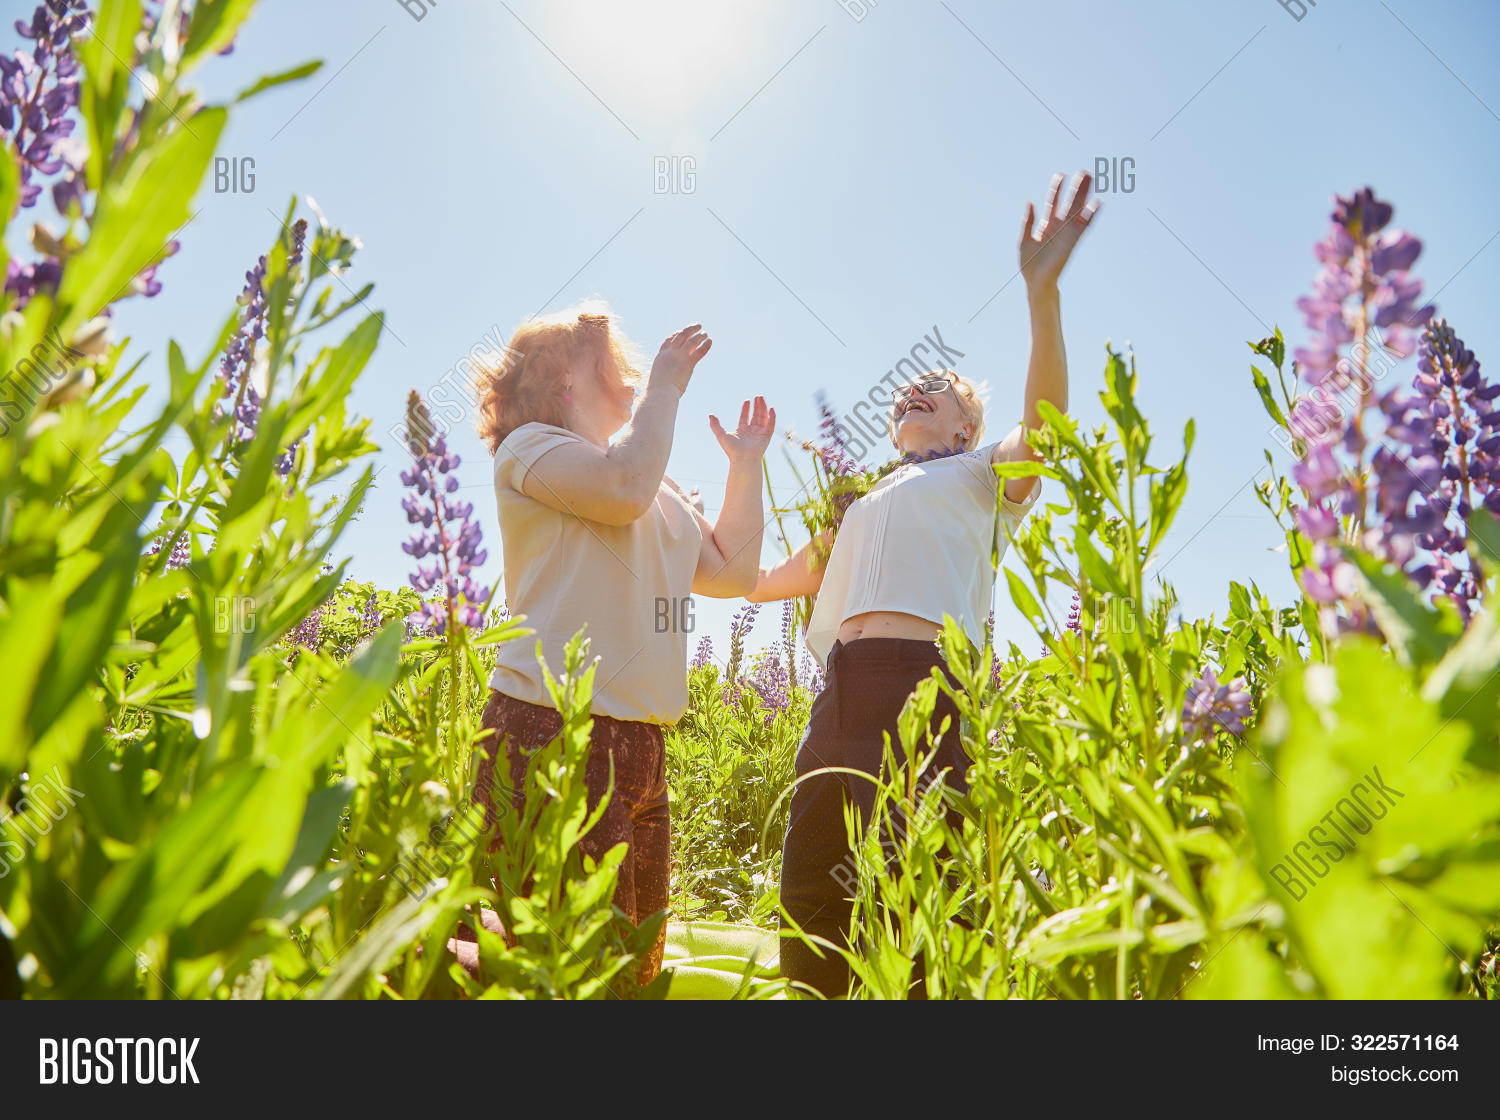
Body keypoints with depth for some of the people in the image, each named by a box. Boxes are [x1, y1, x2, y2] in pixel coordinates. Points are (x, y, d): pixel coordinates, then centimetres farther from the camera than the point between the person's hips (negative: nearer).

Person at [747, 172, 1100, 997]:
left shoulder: (982, 475, 17)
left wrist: (1042, 291, -18)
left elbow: (1043, 423, -5)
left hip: (920, 679, -6)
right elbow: (761, 580, 38)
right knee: (808, 902, 3)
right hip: (840, 692, 7)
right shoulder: (862, 504, 35)